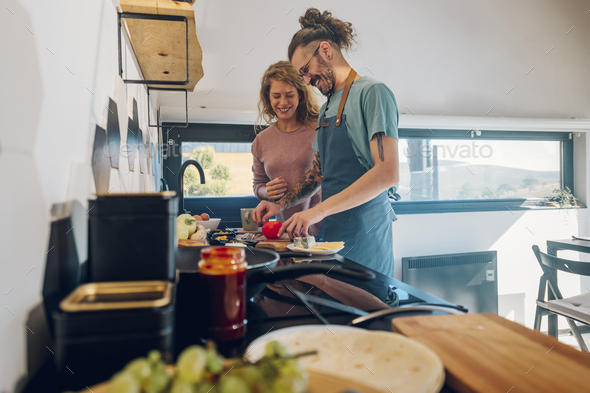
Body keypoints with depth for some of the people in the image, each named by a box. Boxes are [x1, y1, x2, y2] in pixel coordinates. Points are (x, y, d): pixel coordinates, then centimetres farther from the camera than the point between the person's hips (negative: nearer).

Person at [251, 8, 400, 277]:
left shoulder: (372, 92, -8)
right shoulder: (327, 107, 18)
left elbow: (388, 174, -19)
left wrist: (319, 210, -20)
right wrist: (281, 205, 10)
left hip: (364, 235, -7)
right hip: (331, 231, 7)